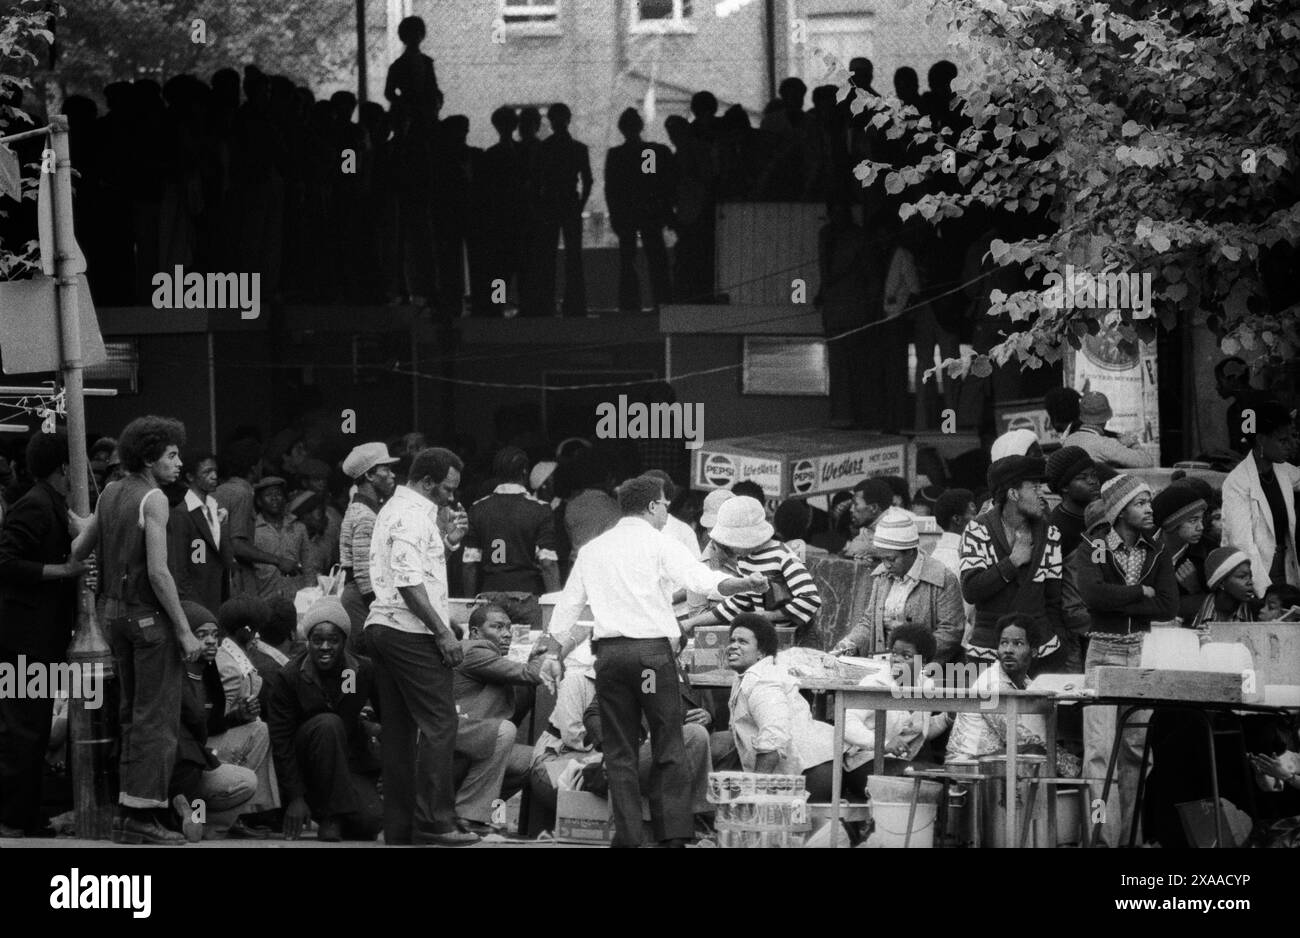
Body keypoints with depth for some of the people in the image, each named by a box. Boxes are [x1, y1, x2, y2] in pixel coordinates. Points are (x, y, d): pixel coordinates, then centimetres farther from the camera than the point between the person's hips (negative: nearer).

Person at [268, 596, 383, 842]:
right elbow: (281, 740, -14)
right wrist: (295, 797, -20)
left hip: (352, 763, 3)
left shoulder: (365, 671, -5)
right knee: (329, 724, -34)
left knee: (371, 820, -24)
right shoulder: (288, 678, -12)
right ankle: (330, 819, -25)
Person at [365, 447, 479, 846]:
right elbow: (409, 581, -21)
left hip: (382, 627, 11)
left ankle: (398, 826, 11)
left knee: (399, 730, 10)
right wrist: (442, 632, -19)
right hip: (412, 631, -11)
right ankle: (435, 822, -11)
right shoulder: (414, 515, -14)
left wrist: (446, 542, 13)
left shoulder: (394, 509, 19)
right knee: (439, 724, -9)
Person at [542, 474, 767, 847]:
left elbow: (566, 608, 19)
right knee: (668, 746, -1)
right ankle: (673, 833, -9)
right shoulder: (660, 546, 0)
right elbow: (703, 580, -17)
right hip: (653, 650, -4)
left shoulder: (593, 550, 15)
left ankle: (627, 834, 2)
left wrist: (556, 654, 27)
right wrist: (746, 583, -27)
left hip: (609, 651, 4)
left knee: (620, 749, 7)